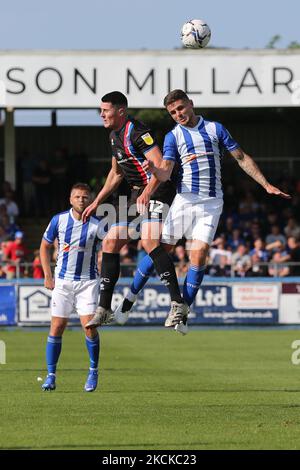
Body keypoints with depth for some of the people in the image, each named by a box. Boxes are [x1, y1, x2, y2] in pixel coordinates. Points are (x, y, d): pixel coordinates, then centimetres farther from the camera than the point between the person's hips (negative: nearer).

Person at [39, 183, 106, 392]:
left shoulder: (97, 224, -7)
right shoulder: (58, 220, -1)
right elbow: (45, 247, 10)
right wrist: (47, 275, 4)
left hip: (88, 281, -1)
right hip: (62, 281, 1)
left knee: (89, 326, -12)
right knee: (57, 327, -2)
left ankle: (93, 372, 7)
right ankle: (51, 375, 8)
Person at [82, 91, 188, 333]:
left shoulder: (137, 132, -17)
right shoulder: (114, 135, 14)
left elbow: (161, 166, -26)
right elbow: (116, 173, 27)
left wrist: (147, 193, -36)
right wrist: (97, 202, 26)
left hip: (158, 191, -10)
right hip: (137, 194, 10)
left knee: (150, 240, -28)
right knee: (110, 243, 5)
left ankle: (178, 303, -26)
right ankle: (104, 309, 11)